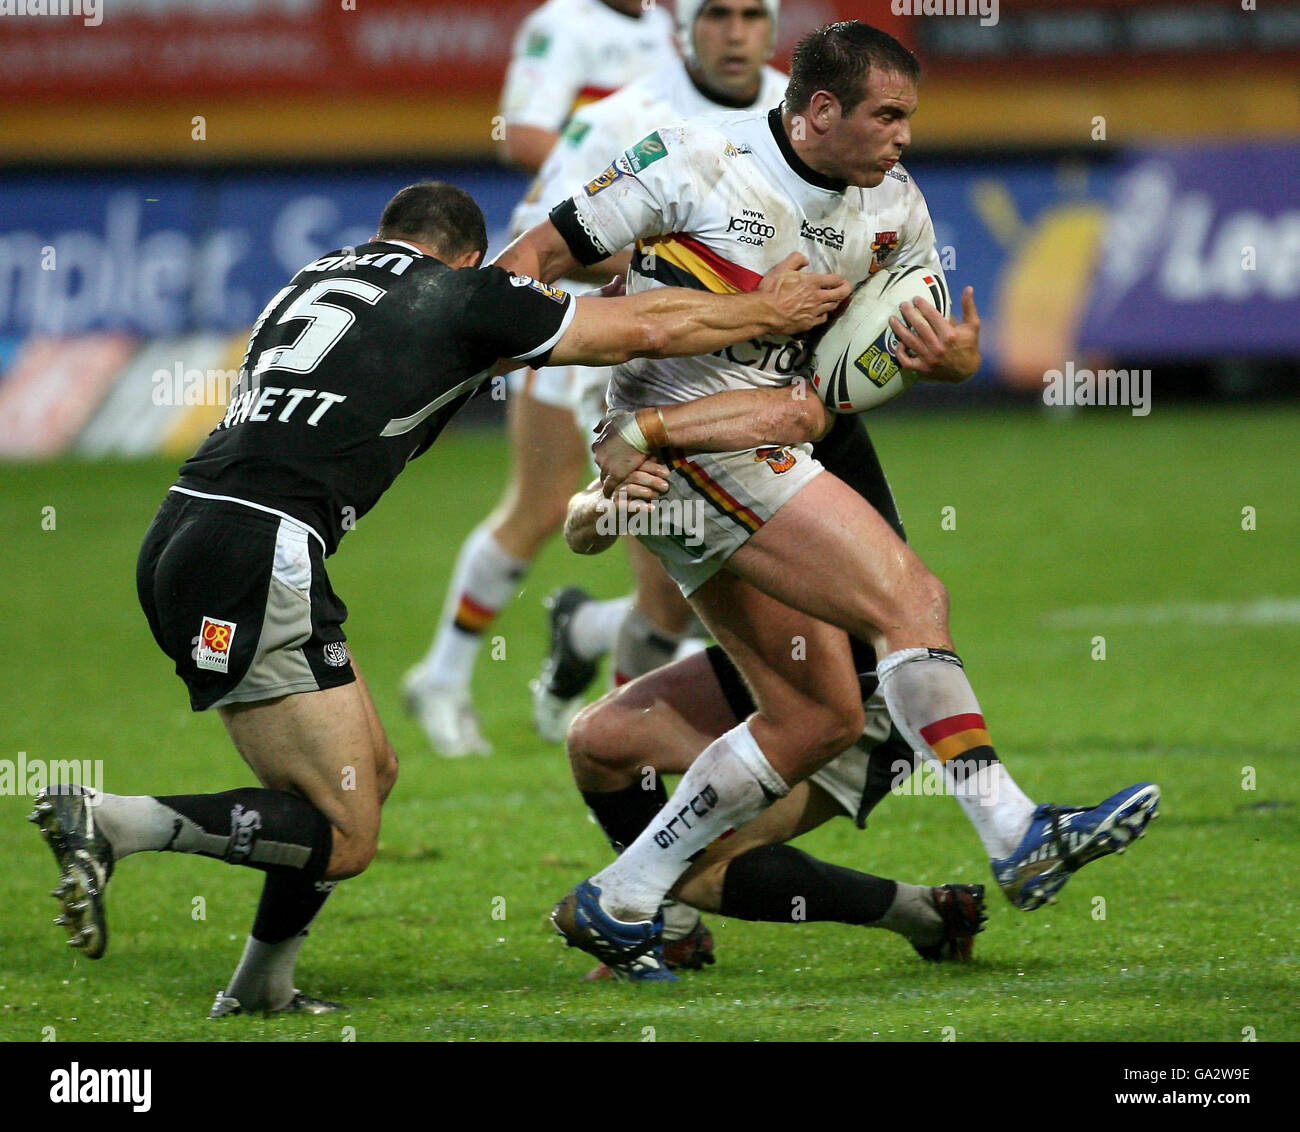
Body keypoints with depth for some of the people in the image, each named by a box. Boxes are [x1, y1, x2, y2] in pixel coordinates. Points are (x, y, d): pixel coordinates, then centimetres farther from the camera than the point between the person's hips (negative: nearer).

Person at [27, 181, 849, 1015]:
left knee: (370, 772, 21)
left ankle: (260, 987, 24)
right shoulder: (463, 295, 5)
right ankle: (108, 822, -20)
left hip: (184, 533, 9)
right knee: (344, 836, -6)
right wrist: (768, 312, 29)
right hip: (257, 552, -8)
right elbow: (652, 327, 16)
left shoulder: (316, 280, 23)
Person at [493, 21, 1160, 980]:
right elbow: (542, 256, -5)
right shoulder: (694, 165, -11)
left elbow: (952, 338, 15)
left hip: (763, 448, 9)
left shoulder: (891, 207, 7)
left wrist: (955, 354, -9)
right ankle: (1019, 841, -24)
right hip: (687, 435, -9)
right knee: (911, 600, -19)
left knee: (821, 716, 5)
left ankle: (616, 905, 9)